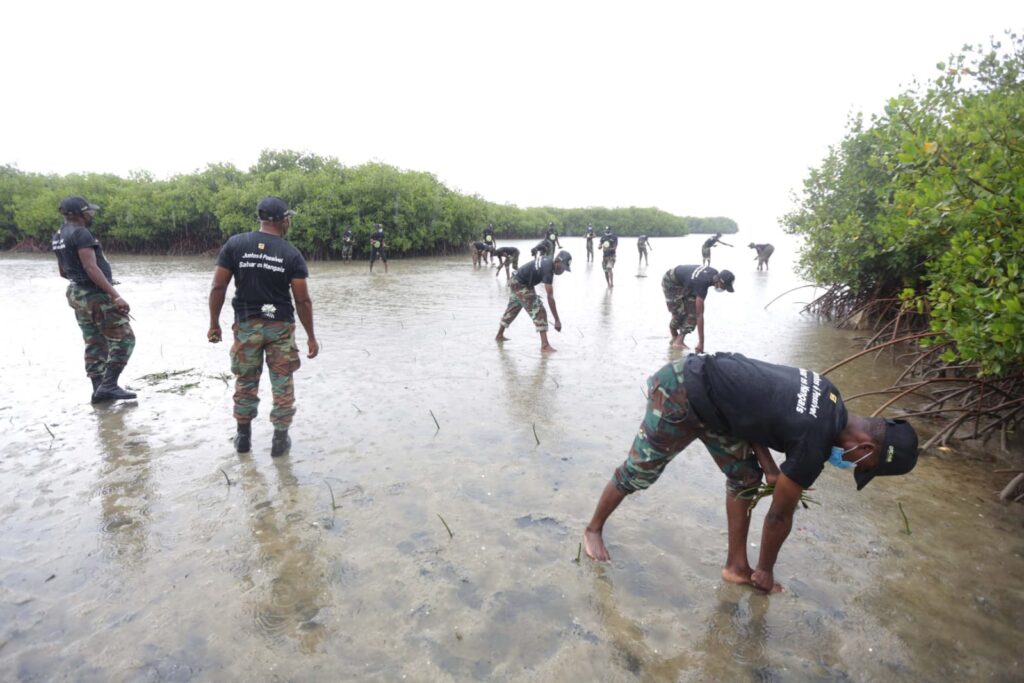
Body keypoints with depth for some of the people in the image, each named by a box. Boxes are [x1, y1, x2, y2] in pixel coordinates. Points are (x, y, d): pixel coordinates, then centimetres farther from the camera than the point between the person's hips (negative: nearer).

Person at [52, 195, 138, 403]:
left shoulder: (58, 237, 14)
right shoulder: (81, 233, -16)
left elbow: (63, 271, 22)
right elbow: (91, 268, -24)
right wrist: (116, 296, -27)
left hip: (78, 296, 9)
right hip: (97, 296, -9)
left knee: (94, 344, 11)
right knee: (123, 339, -4)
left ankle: (99, 389, 11)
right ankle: (109, 385, -9)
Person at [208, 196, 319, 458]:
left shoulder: (235, 244, -2)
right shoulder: (292, 254, -6)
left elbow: (218, 286, -4)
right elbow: (302, 300, -8)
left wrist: (214, 323, 6)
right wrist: (311, 336, 0)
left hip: (246, 325, 2)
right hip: (280, 326, -2)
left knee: (246, 382, 16)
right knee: (282, 383, 9)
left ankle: (243, 436, 28)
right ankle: (280, 439, 16)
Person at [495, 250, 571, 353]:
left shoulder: (548, 260, -1)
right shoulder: (548, 269, -28)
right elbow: (550, 297, -31)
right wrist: (557, 320, -29)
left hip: (516, 282, 10)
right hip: (521, 286, -10)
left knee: (511, 310, 23)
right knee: (539, 312, -14)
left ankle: (499, 336, 40)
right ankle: (545, 345, -15)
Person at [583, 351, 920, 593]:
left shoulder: (825, 394, 4)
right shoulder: (814, 443, -19)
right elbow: (780, 515, -6)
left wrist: (768, 467, 7)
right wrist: (766, 571, 11)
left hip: (701, 379, 9)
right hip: (681, 398, -9)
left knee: (744, 476, 13)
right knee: (639, 471, 6)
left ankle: (736, 565, 26)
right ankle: (594, 529, 30)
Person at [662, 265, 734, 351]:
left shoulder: (715, 274, -19)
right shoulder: (702, 284, -40)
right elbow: (700, 316, -40)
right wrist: (701, 342, -38)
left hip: (686, 285, 8)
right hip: (671, 282, -8)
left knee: (693, 312, -8)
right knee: (680, 313, -12)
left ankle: (679, 341, -8)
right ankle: (674, 337, 17)